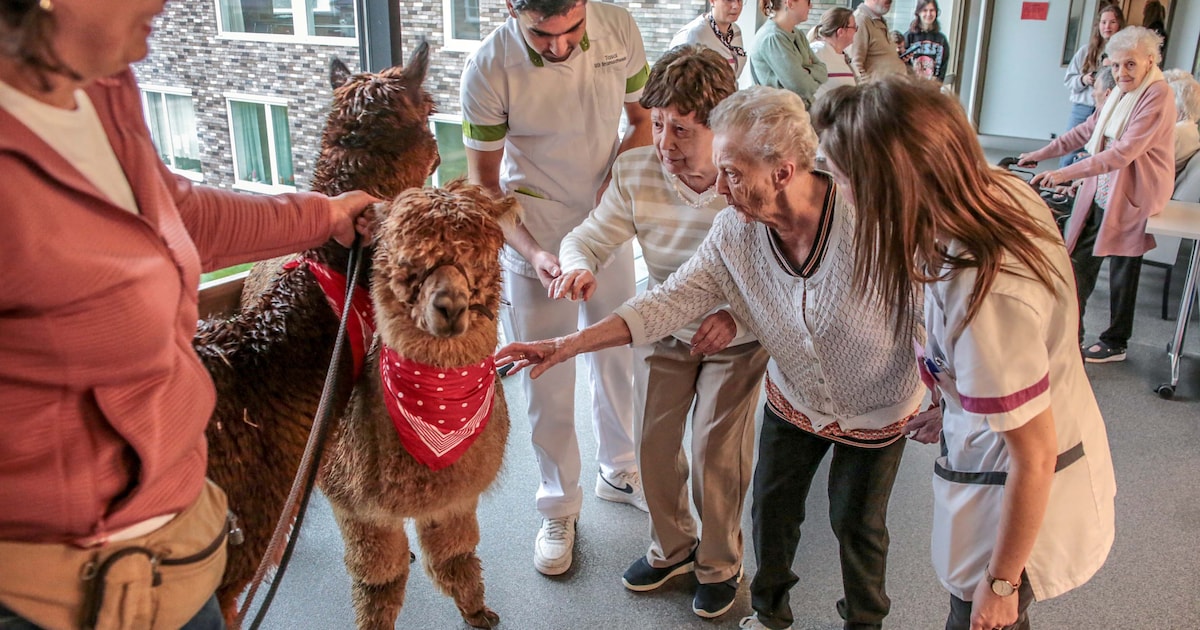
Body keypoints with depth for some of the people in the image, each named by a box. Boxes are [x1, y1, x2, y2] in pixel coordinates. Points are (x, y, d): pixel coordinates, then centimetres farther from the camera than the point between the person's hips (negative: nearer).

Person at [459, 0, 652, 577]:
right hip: (533, 242, -3)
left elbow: (643, 118, 2)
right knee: (547, 381, 6)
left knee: (617, 359, 18)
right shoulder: (489, 69, -22)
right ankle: (559, 506, 28)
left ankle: (618, 471, 42)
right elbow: (483, 181, -13)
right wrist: (532, 252, -25)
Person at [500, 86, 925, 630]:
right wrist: (568, 345, -25)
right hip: (795, 399, 4)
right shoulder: (735, 231, -20)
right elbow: (673, 299, -19)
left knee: (856, 522, 13)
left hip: (878, 410, -3)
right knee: (772, 509, 15)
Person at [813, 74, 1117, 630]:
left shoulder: (981, 297, -39)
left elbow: (1034, 457, -27)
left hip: (1022, 495, -8)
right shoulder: (1000, 189, -14)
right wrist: (958, 411, 17)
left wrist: (1001, 583, -14)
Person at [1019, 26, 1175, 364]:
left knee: (1122, 270, 6)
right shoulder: (1121, 92, 10)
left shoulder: (1158, 96, -17)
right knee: (1079, 263, 8)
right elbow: (1088, 130, 19)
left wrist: (1067, 173, -34)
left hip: (1131, 197, -8)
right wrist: (1040, 154, 15)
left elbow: (1124, 152, -27)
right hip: (1102, 193, 8)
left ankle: (1115, 343, 22)